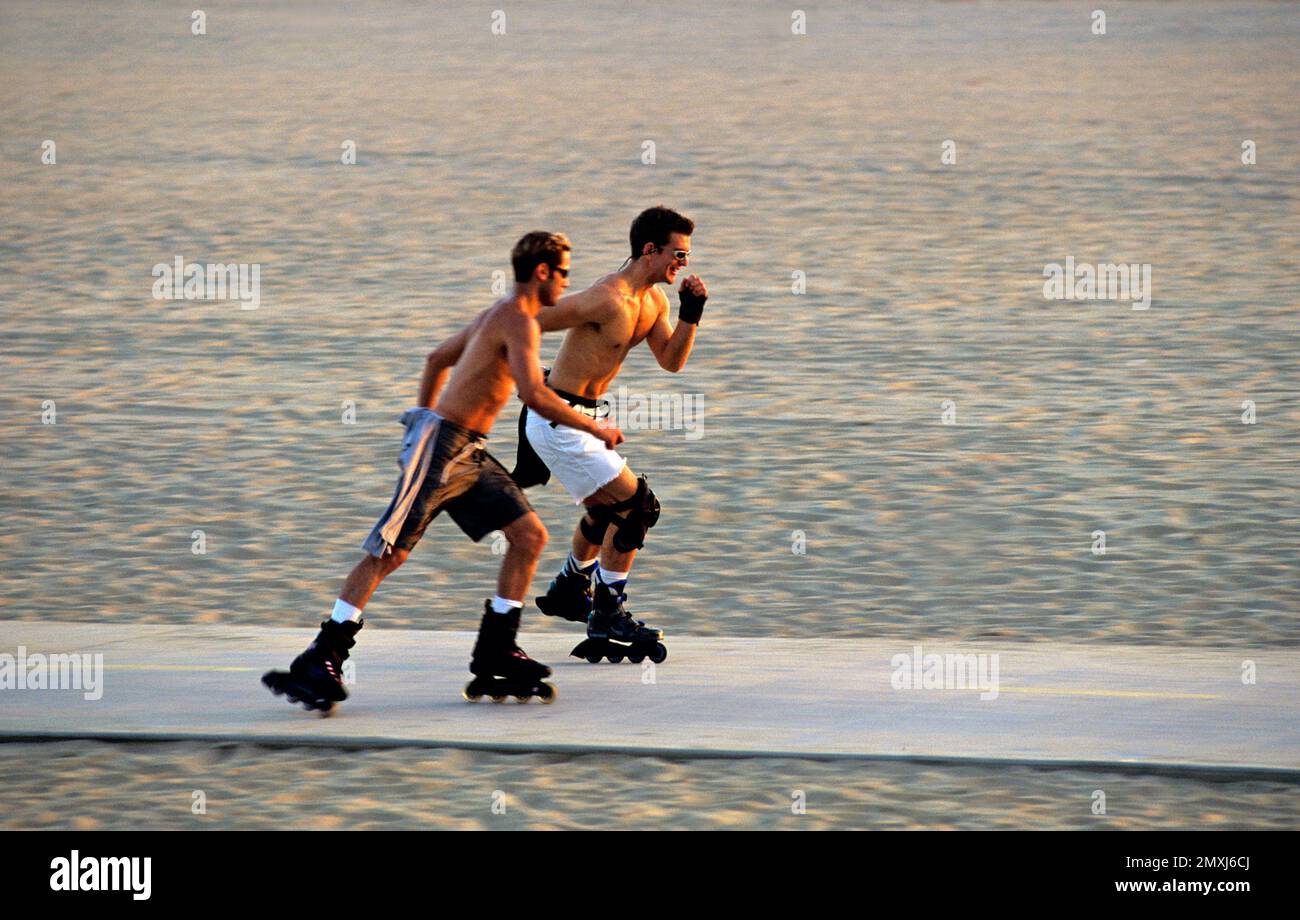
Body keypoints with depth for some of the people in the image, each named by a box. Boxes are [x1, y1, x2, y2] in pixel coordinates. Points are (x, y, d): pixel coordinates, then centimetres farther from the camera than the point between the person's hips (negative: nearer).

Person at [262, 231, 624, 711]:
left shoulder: (498, 314, 17)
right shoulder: (518, 320, -14)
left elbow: (437, 359, 29)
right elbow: (535, 396, -26)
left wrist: (425, 416, 36)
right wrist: (595, 429, -15)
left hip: (469, 454, 10)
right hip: (441, 446, -10)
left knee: (530, 535, 3)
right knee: (388, 552, -10)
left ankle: (494, 654, 5)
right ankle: (320, 662, -9)